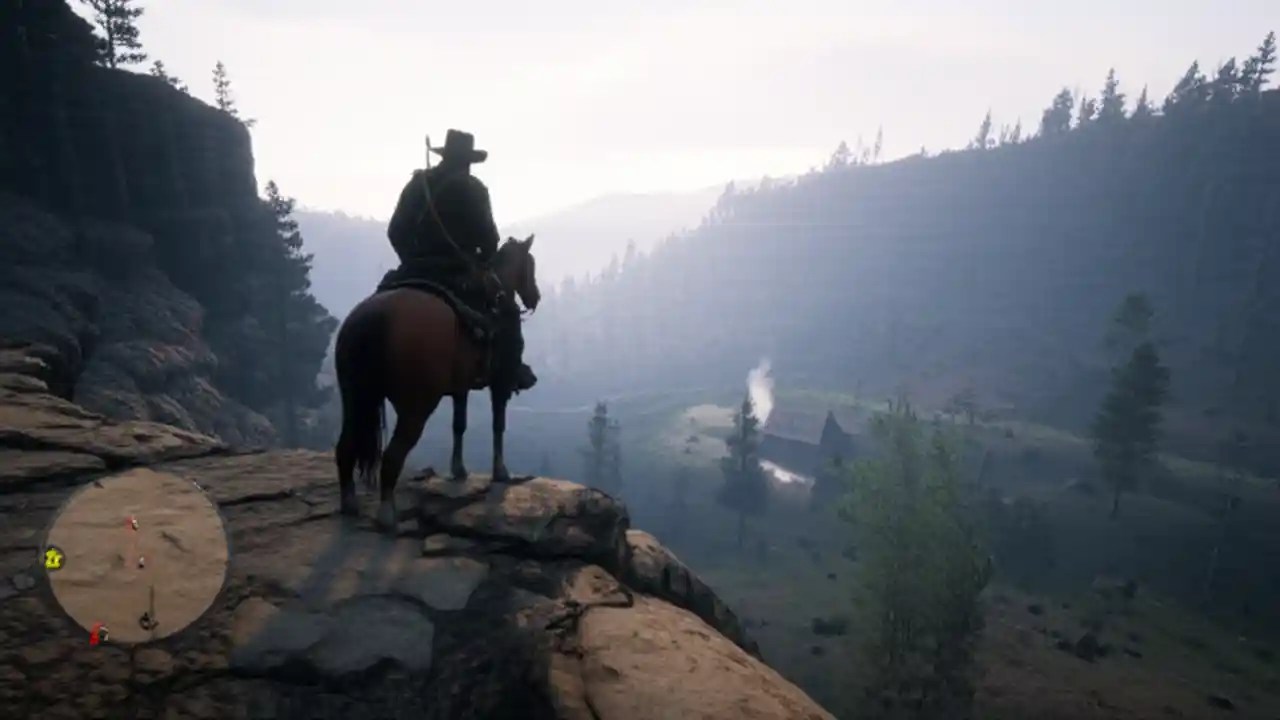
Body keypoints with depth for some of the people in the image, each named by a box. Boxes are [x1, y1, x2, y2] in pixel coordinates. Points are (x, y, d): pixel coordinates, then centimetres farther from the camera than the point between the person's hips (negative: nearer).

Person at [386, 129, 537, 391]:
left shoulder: (417, 184, 10)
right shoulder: (473, 188, -5)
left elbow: (395, 231, 9)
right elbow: (488, 236, -8)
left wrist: (411, 260, 18)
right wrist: (486, 258, 11)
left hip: (420, 270, 5)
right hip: (459, 270, -5)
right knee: (506, 305, 7)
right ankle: (512, 369, 0)